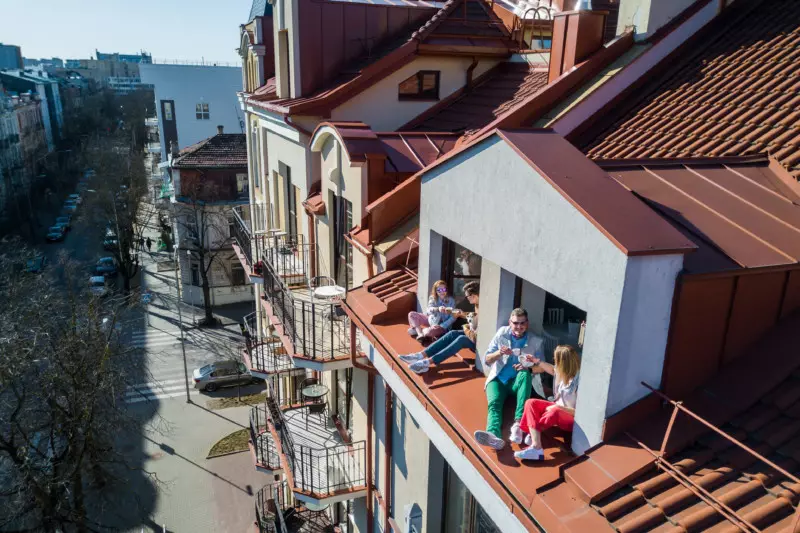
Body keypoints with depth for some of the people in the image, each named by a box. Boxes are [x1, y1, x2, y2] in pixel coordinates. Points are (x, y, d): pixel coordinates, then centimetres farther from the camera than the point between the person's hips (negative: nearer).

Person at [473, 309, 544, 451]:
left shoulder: (537, 341, 2)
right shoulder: (502, 333, 4)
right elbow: (487, 360, 2)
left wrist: (528, 367, -20)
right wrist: (499, 353, -19)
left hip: (518, 381, -1)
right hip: (498, 379, 1)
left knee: (524, 374, -36)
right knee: (494, 403, -30)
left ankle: (519, 423, -48)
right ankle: (494, 436, -59)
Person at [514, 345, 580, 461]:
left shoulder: (579, 384, -27)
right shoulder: (563, 372, -5)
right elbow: (553, 370, 21)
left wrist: (558, 407, -27)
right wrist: (537, 362, 20)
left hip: (573, 419, -8)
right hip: (558, 408, 8)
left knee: (554, 412, -40)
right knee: (531, 403, -15)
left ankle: (533, 432, -11)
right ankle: (536, 448, -30)